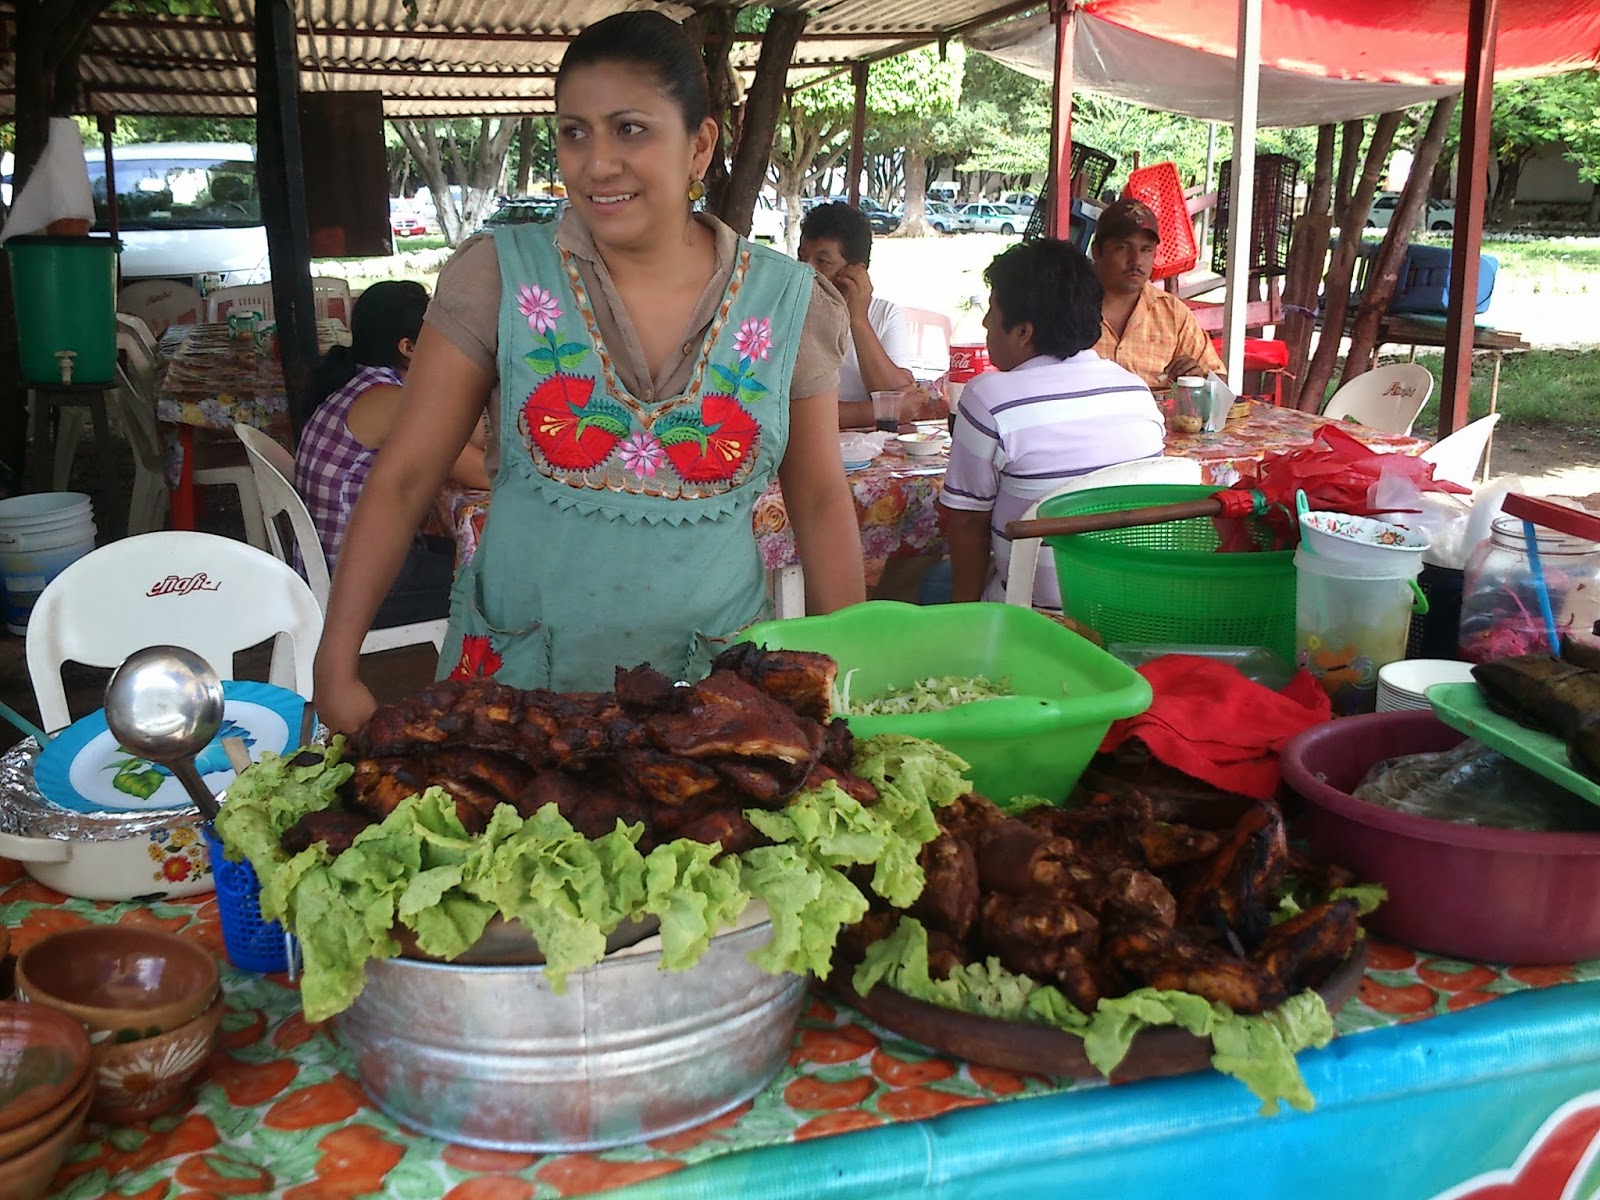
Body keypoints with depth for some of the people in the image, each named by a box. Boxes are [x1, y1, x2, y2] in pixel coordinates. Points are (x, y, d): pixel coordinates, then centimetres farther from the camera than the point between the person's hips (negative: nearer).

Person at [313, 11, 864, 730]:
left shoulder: (789, 301, -3)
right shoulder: (497, 277, -7)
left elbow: (820, 504, 4)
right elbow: (402, 480, -6)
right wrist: (336, 667, -11)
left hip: (714, 693, 1)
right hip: (515, 677, 0)